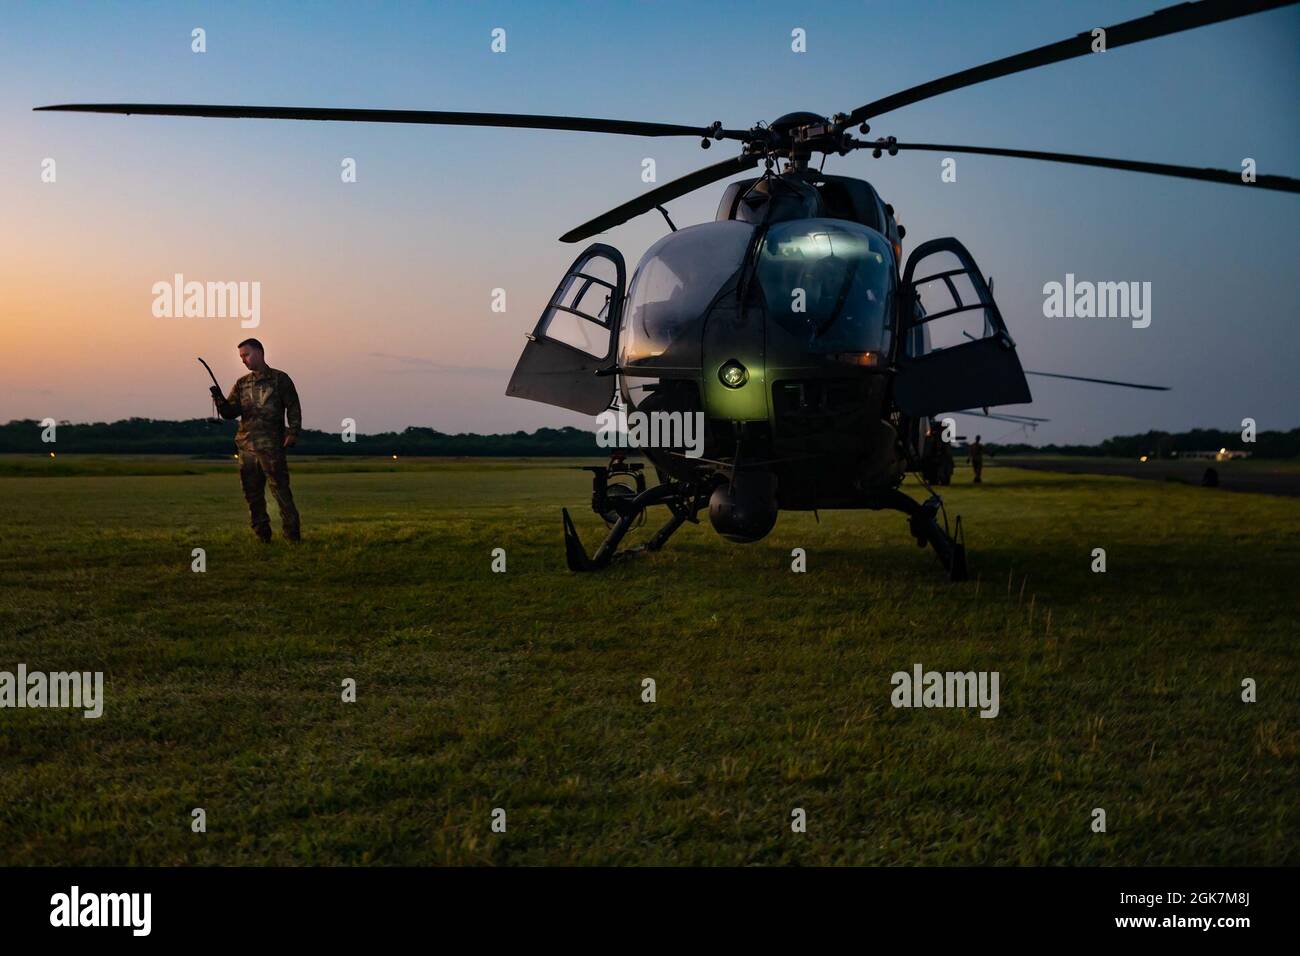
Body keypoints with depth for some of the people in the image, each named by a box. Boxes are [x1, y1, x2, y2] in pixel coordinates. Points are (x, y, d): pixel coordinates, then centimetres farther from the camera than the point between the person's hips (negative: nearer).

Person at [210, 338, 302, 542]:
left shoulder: (280, 379, 3)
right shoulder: (242, 384, 15)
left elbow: (294, 408, 0)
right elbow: (230, 412, 8)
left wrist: (293, 432, -12)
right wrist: (219, 399, -11)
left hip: (272, 446, -5)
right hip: (247, 447, 5)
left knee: (281, 491, -9)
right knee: (252, 494, 6)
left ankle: (292, 535, -7)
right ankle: (262, 536, 14)